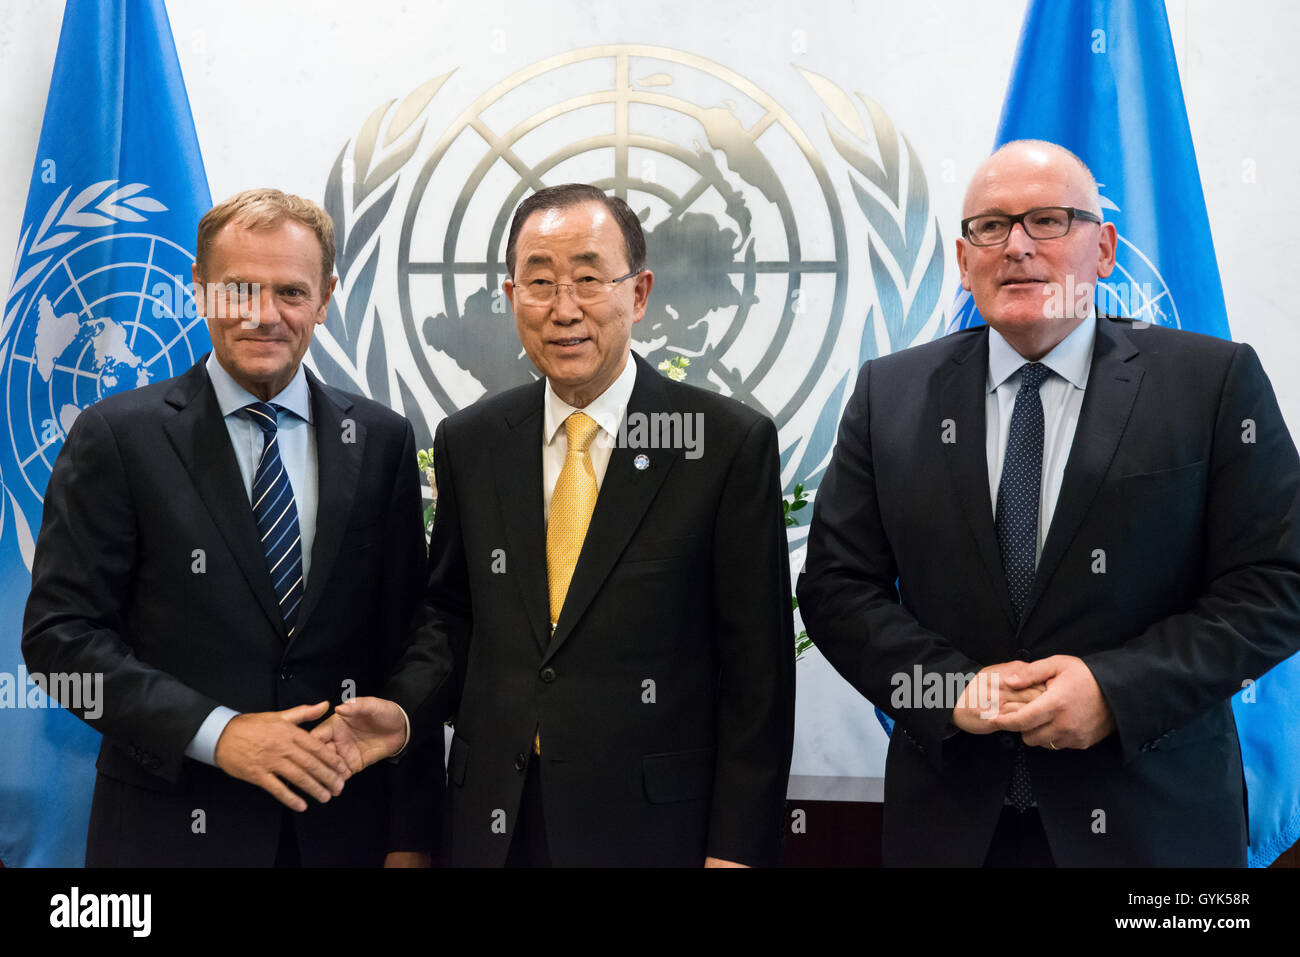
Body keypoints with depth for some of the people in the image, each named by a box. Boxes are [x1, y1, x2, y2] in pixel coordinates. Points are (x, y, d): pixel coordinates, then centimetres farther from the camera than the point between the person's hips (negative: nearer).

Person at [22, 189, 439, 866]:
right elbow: (58, 631, -7)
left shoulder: (382, 440, 2)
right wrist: (215, 731, -17)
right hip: (171, 829, -2)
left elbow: (405, 640, 2)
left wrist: (410, 834, -1)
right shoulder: (118, 436, -5)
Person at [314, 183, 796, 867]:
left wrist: (737, 850, -10)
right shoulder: (468, 443, 3)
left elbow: (756, 669, -8)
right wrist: (404, 708, -6)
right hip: (492, 827, 4)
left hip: (653, 827, -3)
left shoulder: (730, 443, -9)